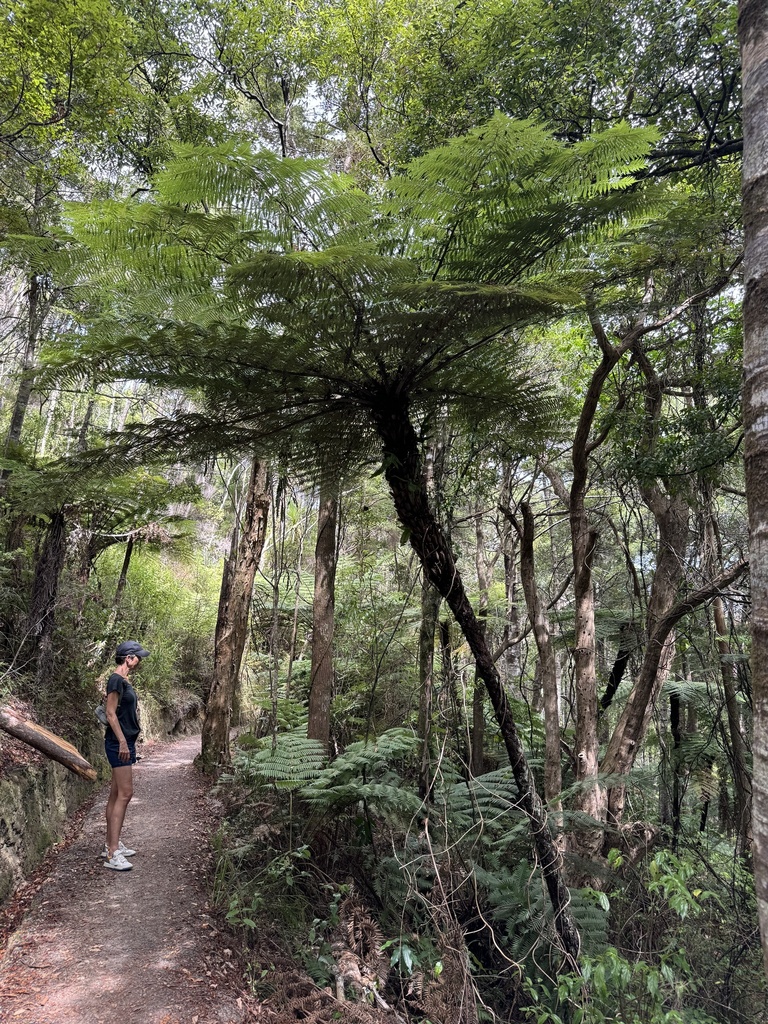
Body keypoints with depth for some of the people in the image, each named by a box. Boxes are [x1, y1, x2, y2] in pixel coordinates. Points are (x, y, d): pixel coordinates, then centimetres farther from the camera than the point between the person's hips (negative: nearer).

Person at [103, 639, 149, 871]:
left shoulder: (124, 681, 14)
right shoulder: (116, 680, -14)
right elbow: (111, 714, -19)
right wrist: (122, 741, -22)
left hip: (125, 742, 10)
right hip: (118, 743, -10)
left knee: (116, 794, 13)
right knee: (125, 793, -13)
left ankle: (111, 843, 21)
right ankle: (112, 854, -13)